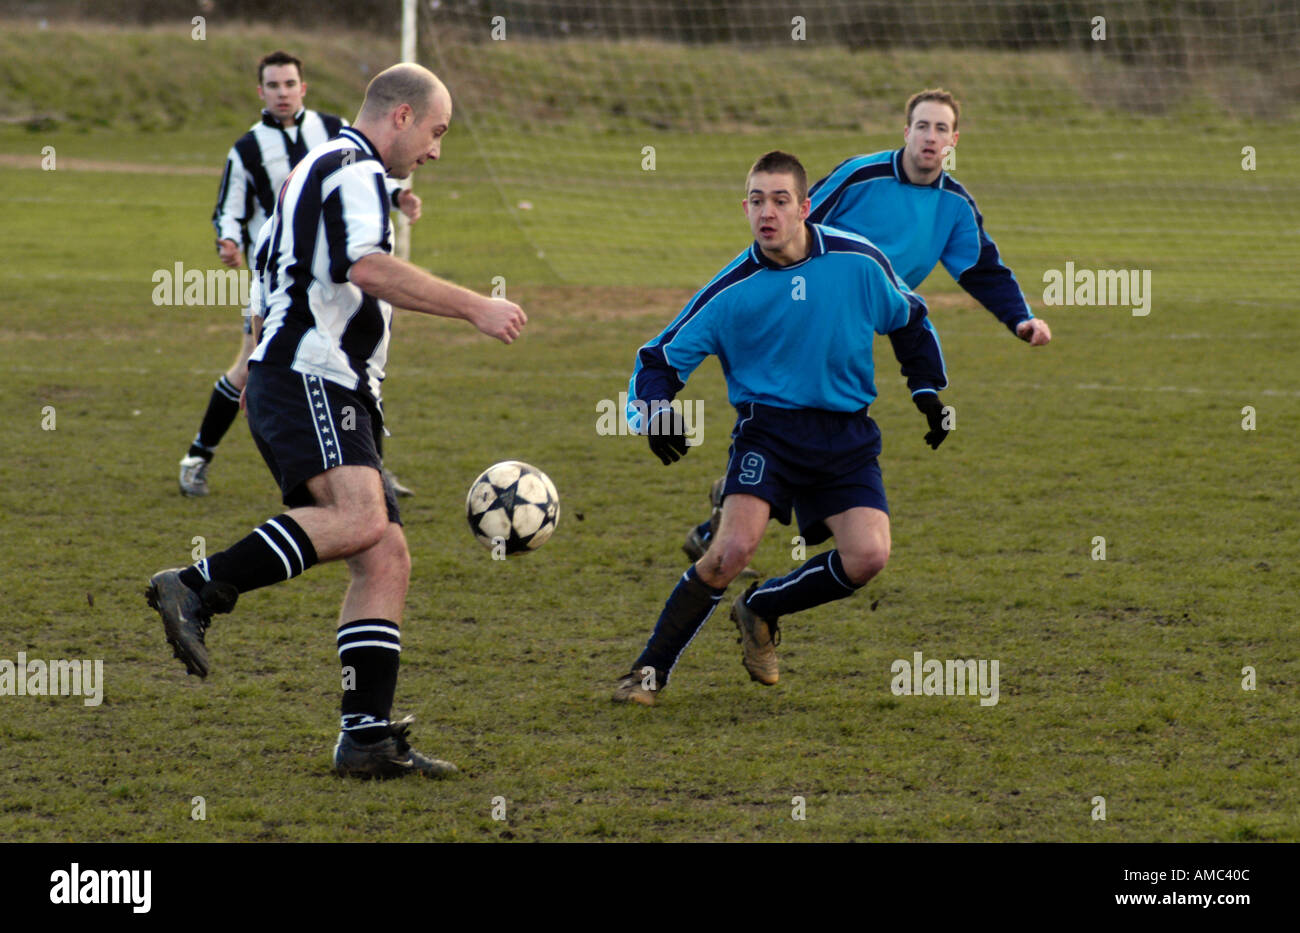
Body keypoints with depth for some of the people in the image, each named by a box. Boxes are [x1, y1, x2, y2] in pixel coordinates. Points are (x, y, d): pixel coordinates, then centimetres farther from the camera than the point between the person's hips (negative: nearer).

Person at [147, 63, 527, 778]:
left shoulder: (320, 170, 28)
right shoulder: (355, 171, -7)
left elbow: (267, 267, 39)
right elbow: (368, 267, -24)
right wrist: (473, 308, -23)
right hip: (309, 380, -11)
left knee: (386, 558, 2)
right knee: (359, 518, -32)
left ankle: (368, 737, -4)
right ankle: (195, 590, -37)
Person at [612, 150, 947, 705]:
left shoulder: (858, 262, -3)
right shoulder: (731, 291, -6)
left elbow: (909, 320, 17)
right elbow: (659, 359, 0)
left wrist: (928, 390, 13)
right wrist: (654, 414, -19)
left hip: (847, 435, 2)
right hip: (768, 425, -2)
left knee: (868, 556, -18)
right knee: (734, 546, -25)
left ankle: (761, 610, 10)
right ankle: (651, 670, -10)